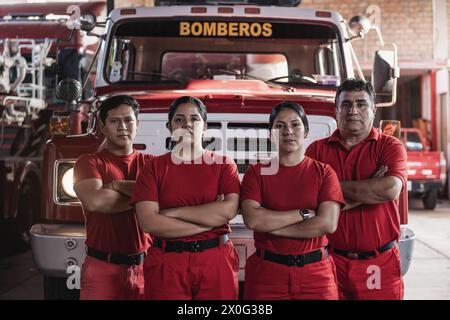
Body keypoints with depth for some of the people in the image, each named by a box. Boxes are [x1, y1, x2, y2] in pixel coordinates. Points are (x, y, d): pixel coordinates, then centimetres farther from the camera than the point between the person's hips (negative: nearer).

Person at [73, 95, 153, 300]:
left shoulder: (150, 163, 10)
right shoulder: (88, 163, 4)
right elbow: (95, 201, -16)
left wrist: (117, 185, -9)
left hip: (145, 267, 2)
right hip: (102, 268, -2)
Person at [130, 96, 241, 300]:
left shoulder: (224, 164, 6)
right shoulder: (154, 167, 4)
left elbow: (229, 209, -11)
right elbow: (149, 222, -9)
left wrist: (173, 212, -10)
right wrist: (208, 222, -9)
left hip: (216, 262, 0)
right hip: (166, 264, 0)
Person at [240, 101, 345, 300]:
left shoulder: (323, 172, 3)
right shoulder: (256, 172, 4)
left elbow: (328, 223, -10)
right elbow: (252, 219, -11)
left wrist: (271, 226, -9)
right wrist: (304, 214, -11)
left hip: (315, 273, 0)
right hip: (266, 272, 0)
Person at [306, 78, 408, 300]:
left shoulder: (390, 147, 2)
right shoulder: (317, 150, 6)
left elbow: (391, 189, -17)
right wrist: (369, 191, -10)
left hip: (380, 265, -1)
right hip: (331, 261, 1)